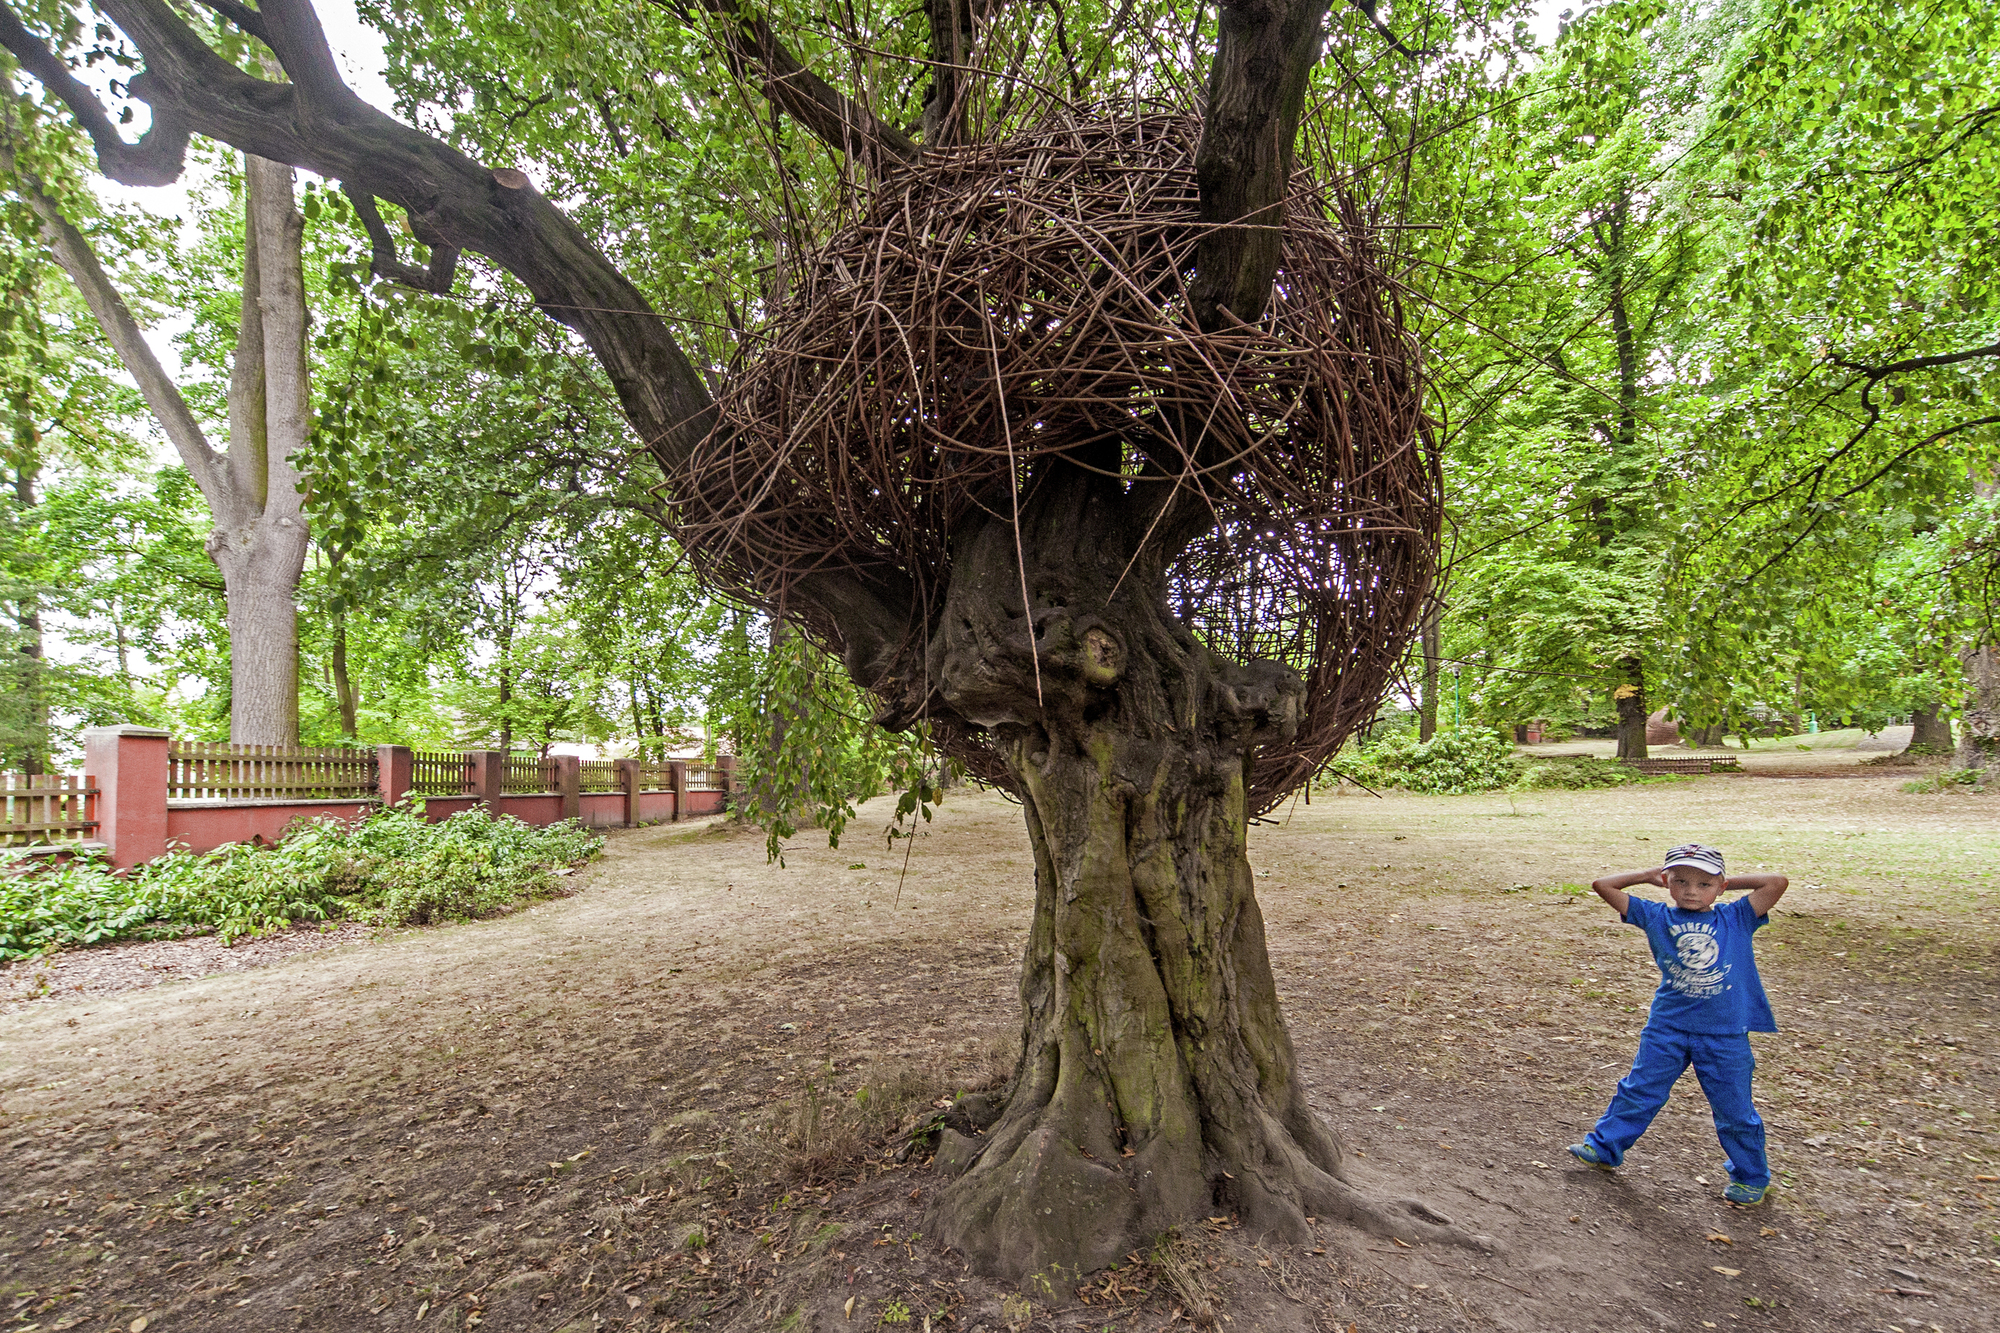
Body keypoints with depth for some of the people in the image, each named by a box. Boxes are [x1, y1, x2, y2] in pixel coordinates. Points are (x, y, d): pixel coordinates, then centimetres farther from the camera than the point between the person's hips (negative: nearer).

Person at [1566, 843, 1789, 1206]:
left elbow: (1778, 882, -10)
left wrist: (1730, 882, -1)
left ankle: (1752, 1176, 34)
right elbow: (1603, 885, -2)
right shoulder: (1656, 917, -1)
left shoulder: (1737, 919, -2)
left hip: (1725, 1035, -1)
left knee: (1734, 1110, 12)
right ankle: (1604, 1146, 25)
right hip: (1666, 1029, 1)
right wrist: (1648, 875, 4)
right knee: (1638, 1090, 10)